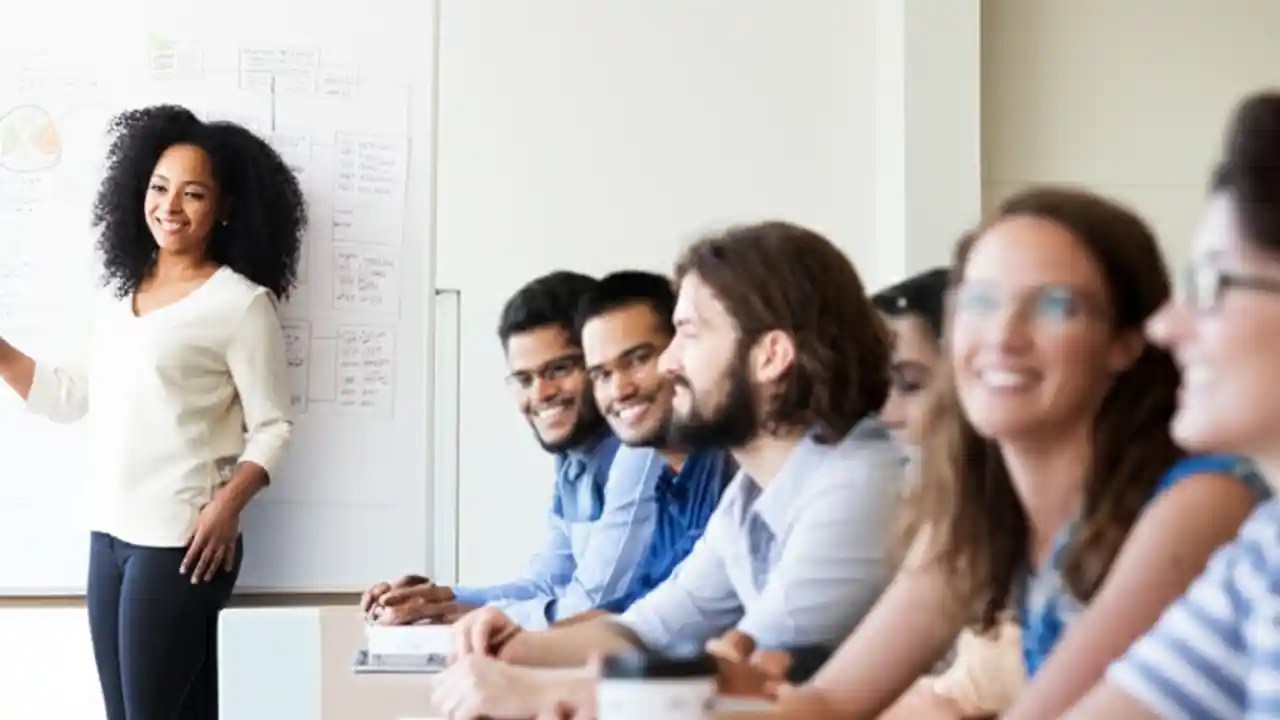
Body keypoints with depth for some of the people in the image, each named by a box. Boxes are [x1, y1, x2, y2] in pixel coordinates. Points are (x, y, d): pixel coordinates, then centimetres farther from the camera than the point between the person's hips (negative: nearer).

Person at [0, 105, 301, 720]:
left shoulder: (241, 302, -7)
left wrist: (228, 504, -22)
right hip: (107, 535, 7)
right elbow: (70, 397, 18)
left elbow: (272, 427, -7)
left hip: (182, 543, -7)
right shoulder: (117, 294, 14)